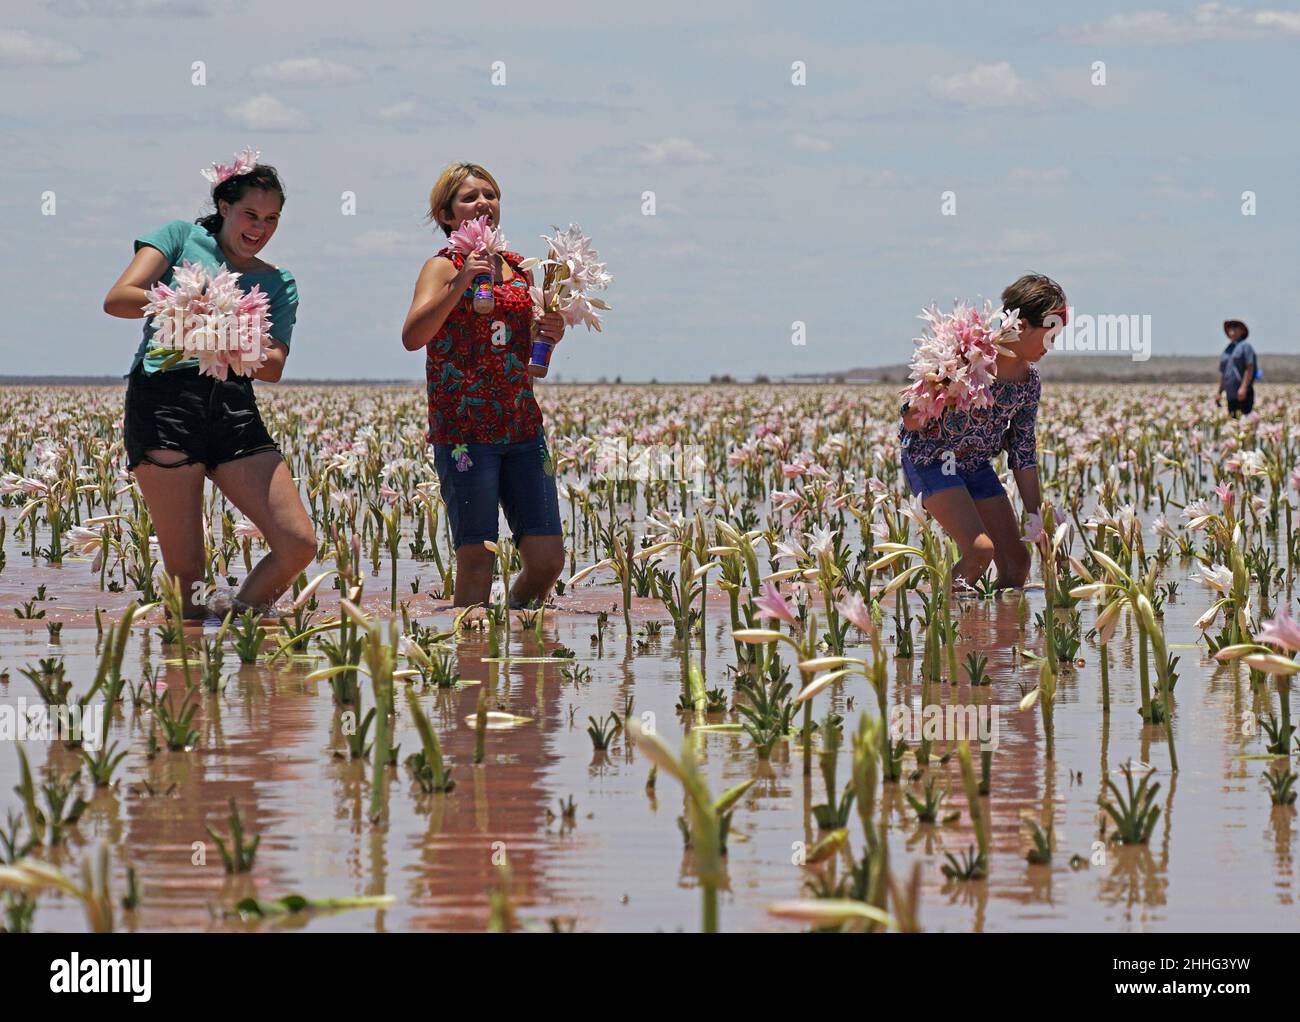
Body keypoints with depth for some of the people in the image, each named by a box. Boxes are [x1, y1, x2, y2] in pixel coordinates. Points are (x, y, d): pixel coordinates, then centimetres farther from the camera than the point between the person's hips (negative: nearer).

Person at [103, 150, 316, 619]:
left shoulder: (279, 282, 23)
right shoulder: (181, 237, 12)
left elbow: (273, 367, 9)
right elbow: (117, 299, -2)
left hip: (234, 406, 4)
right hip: (163, 399, -4)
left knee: (298, 545, -6)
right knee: (185, 571, -9)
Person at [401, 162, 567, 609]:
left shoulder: (519, 269, 14)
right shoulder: (442, 267, -3)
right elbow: (412, 337, -20)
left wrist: (550, 333, 5)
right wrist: (460, 283, -27)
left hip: (522, 424, 6)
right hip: (464, 429, -5)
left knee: (547, 559, 1)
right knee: (477, 560, -7)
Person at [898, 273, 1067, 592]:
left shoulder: (1029, 379, -2)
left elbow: (1023, 452, 7)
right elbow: (911, 421, -17)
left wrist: (1035, 517, 5)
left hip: (976, 465, 7)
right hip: (929, 457, -7)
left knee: (1017, 564, 2)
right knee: (980, 548, -25)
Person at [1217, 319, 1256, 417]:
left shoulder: (1245, 346, -1)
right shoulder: (1227, 350, 19)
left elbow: (1249, 368, -10)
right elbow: (1222, 373, 23)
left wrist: (1243, 387, -19)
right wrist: (1219, 392, 17)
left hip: (1243, 394, -7)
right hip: (1230, 395, 7)